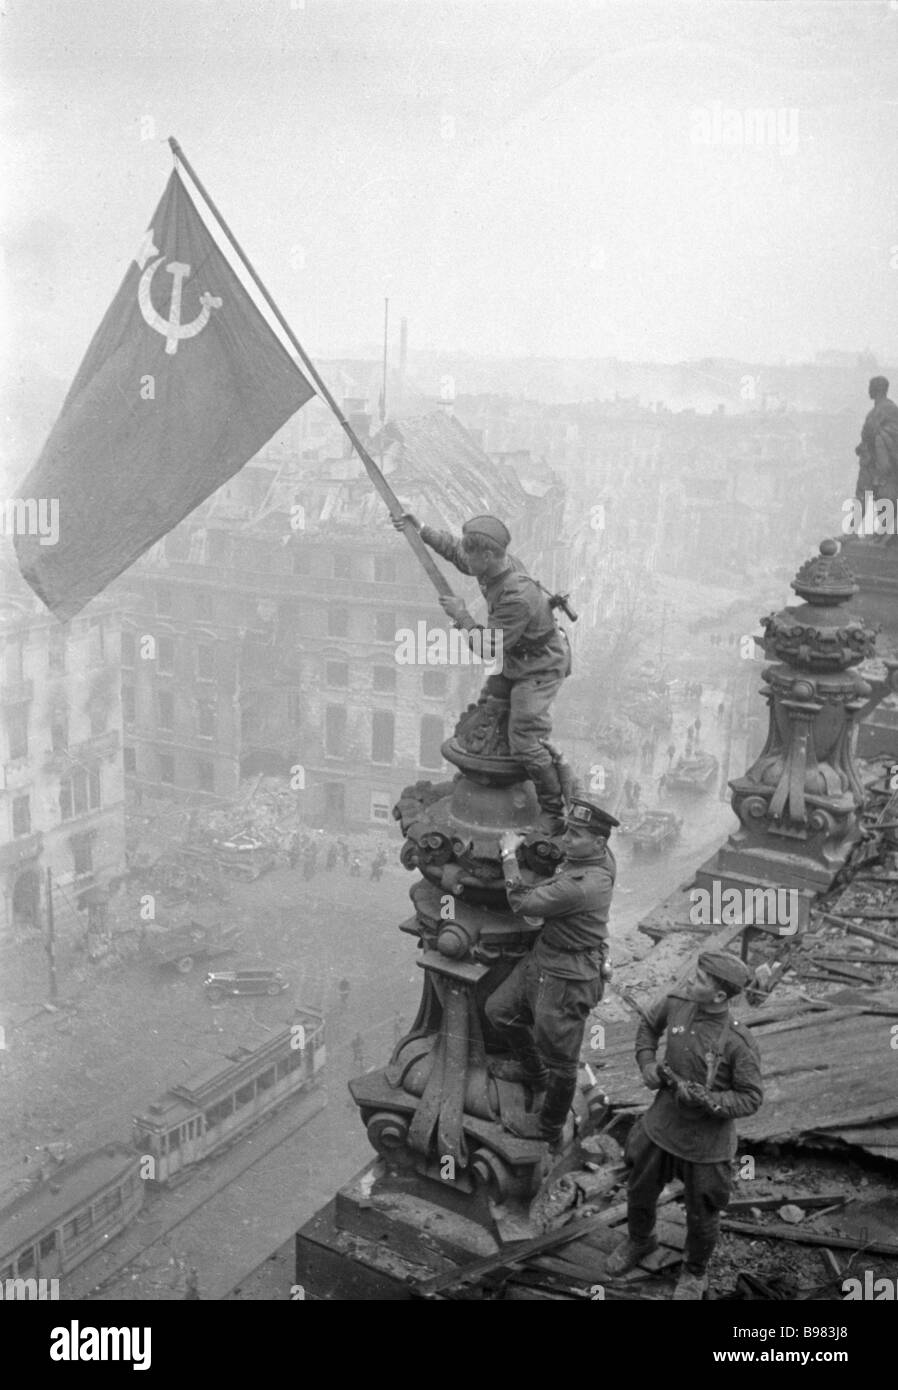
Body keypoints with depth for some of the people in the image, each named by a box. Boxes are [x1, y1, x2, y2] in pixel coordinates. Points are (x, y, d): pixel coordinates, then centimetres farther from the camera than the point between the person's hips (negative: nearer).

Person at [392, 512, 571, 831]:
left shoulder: (517, 597, -37)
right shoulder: (498, 564, -11)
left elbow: (490, 649, -30)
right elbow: (455, 551, 10)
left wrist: (461, 616, -21)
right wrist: (422, 531, 5)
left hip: (539, 668, -10)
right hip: (513, 660, 10)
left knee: (524, 742, -13)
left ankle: (554, 814, 0)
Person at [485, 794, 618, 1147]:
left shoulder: (583, 885, -33)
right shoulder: (598, 856, -5)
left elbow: (523, 904, -25)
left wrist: (509, 856, -15)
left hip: (568, 978, -10)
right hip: (542, 957, 10)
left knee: (559, 1059, 10)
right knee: (499, 1009, 20)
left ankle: (550, 1129, 31)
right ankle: (532, 1070, 45)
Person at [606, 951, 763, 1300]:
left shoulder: (739, 1042, -28)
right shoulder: (678, 1001, -14)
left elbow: (751, 1099, -18)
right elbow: (650, 1024, 7)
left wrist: (704, 1099, -32)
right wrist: (647, 1064, -8)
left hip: (706, 1141, -4)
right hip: (661, 1126, 5)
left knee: (701, 1217, 16)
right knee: (639, 1193, 23)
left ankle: (695, 1273, 47)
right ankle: (640, 1241, 55)